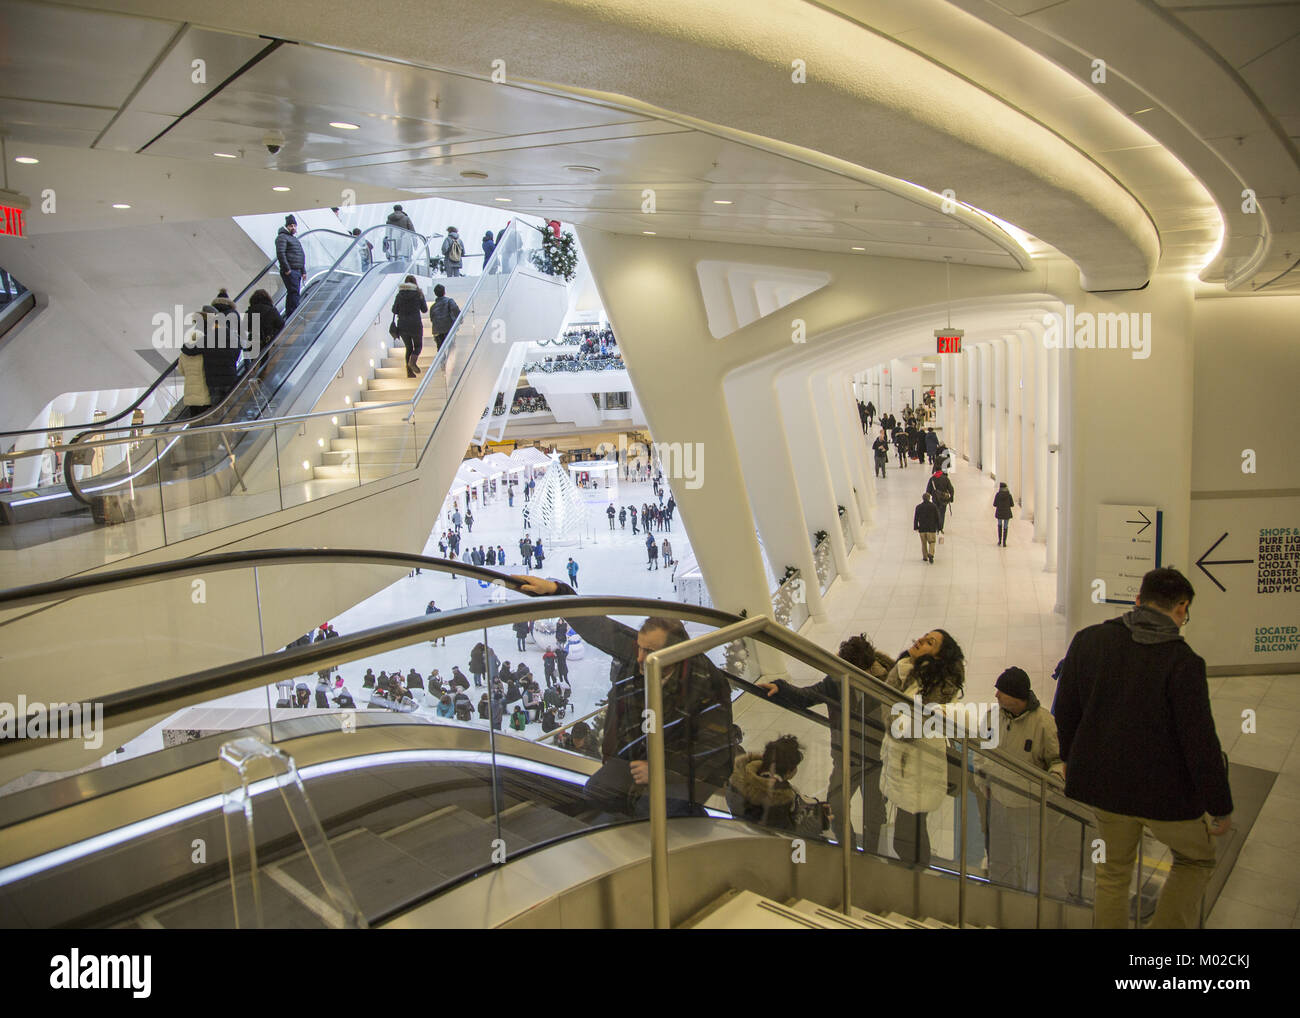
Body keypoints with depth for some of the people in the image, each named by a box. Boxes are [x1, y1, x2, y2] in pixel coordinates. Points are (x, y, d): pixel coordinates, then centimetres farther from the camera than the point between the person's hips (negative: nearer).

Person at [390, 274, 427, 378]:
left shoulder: (399, 295, 4)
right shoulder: (418, 294, -2)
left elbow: (394, 310, 1)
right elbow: (424, 310, 4)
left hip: (402, 325, 3)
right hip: (415, 324, -3)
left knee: (408, 348, 14)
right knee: (418, 346, 13)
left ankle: (409, 371, 6)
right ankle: (412, 361, -17)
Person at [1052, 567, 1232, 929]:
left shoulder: (1088, 639, -6)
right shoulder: (1182, 662, -20)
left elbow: (1064, 711, 4)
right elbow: (1202, 743, -17)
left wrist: (1068, 757, 19)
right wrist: (1220, 807, -5)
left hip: (1103, 781, 4)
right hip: (1165, 791, -4)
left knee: (1113, 871, 23)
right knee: (1196, 860, 24)